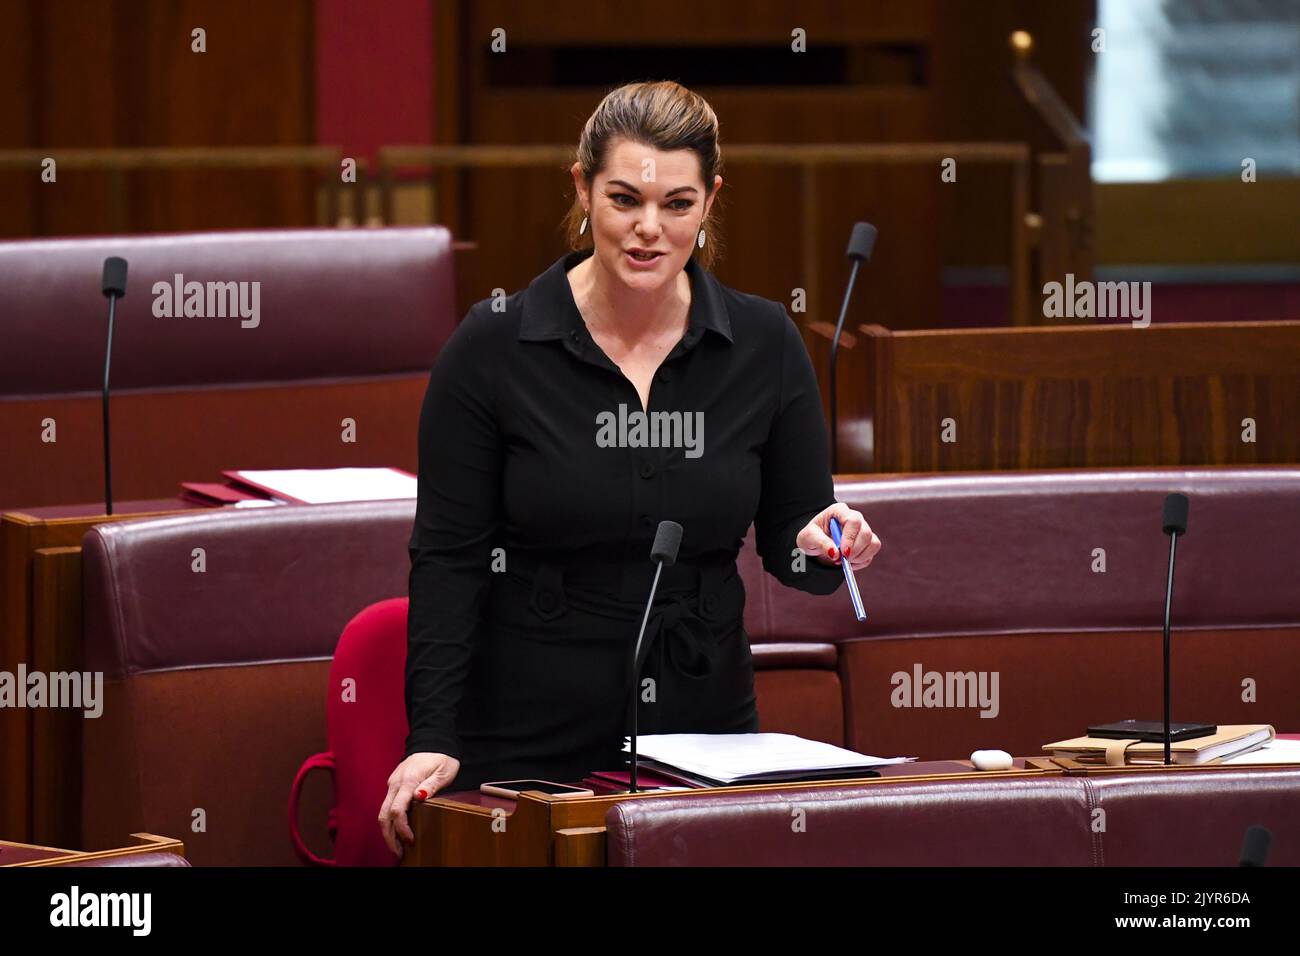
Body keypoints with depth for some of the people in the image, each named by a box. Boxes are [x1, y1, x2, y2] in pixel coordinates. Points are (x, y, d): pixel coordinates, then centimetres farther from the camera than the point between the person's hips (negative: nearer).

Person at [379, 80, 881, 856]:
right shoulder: (493, 348, -9)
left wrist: (821, 545, -18)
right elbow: (449, 557, -7)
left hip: (705, 725, 2)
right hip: (527, 741, -2)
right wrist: (432, 740, -14)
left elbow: (789, 537, 5)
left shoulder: (763, 345, -2)